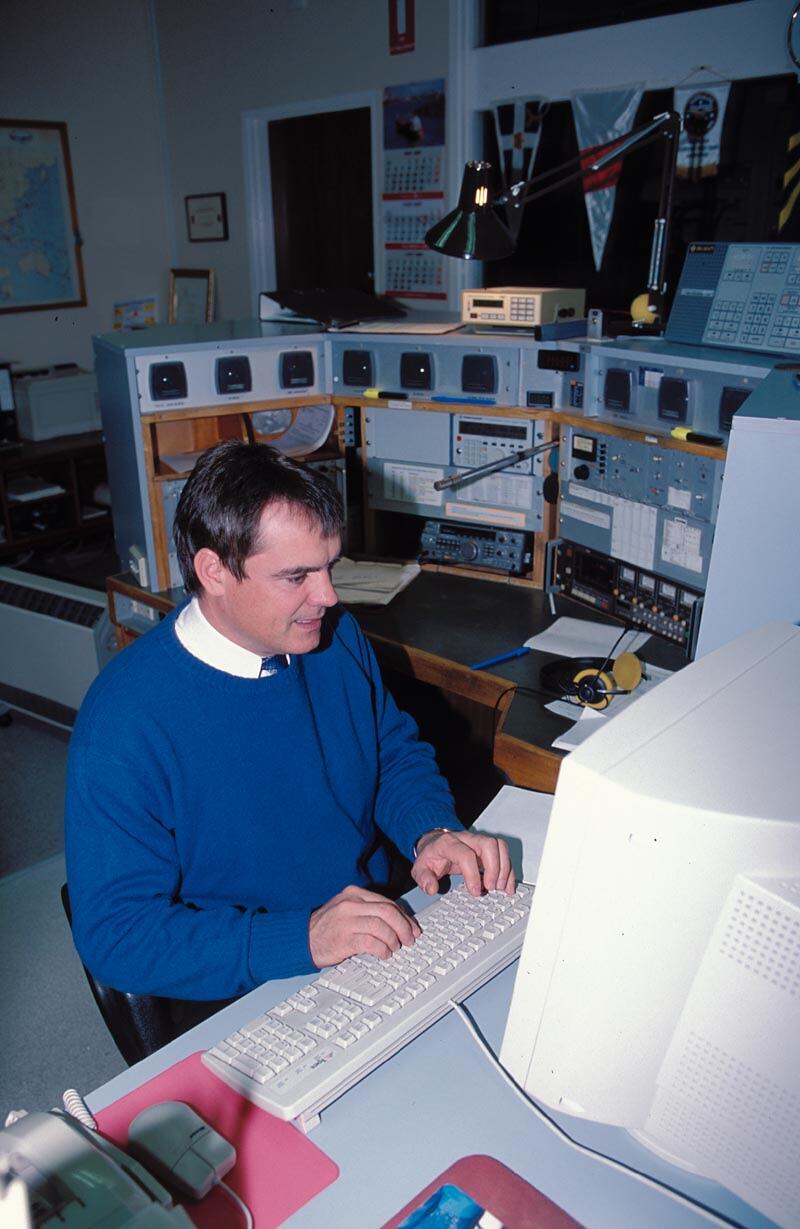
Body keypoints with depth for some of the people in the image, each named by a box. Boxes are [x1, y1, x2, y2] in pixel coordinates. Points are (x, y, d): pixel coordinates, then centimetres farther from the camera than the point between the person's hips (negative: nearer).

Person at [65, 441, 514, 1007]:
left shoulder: (337, 636, -2)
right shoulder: (123, 722, -21)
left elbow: (398, 751, 13)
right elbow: (116, 934, -19)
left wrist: (433, 830, -8)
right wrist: (303, 939, -29)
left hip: (378, 934, 5)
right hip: (241, 998, -4)